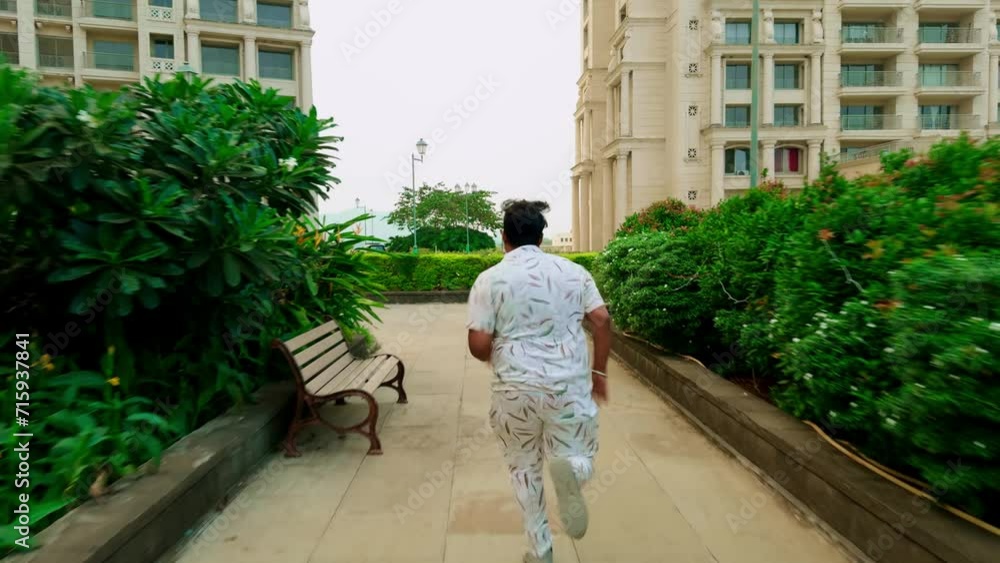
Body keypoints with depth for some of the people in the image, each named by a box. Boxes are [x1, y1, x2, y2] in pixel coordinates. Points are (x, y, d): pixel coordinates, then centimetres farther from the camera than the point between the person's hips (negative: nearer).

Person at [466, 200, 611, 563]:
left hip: (516, 388, 0)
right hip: (569, 384, 1)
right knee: (579, 457, 17)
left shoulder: (490, 279, -4)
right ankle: (568, 468, -17)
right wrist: (599, 371, 8)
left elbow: (478, 344, -8)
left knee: (525, 470, 19)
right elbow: (602, 320, -3)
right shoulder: (572, 270, 3)